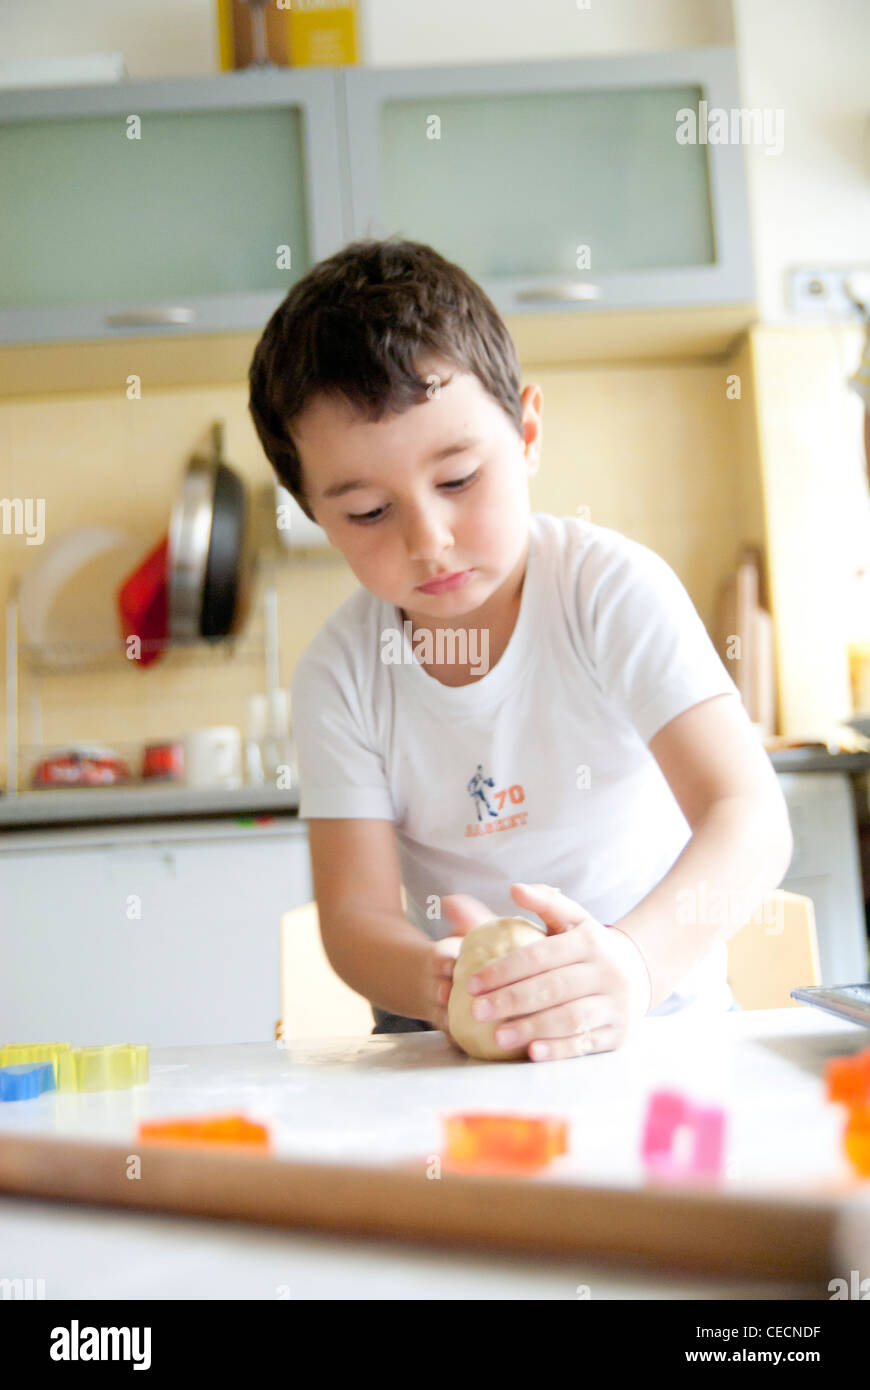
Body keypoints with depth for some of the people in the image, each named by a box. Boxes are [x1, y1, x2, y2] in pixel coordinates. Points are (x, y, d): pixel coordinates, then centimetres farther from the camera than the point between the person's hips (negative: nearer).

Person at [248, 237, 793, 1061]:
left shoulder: (613, 588, -13)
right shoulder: (338, 676, -6)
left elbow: (749, 816, -21)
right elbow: (356, 913, -9)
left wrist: (635, 963, -40)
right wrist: (435, 982, -32)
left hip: (657, 1009, -1)